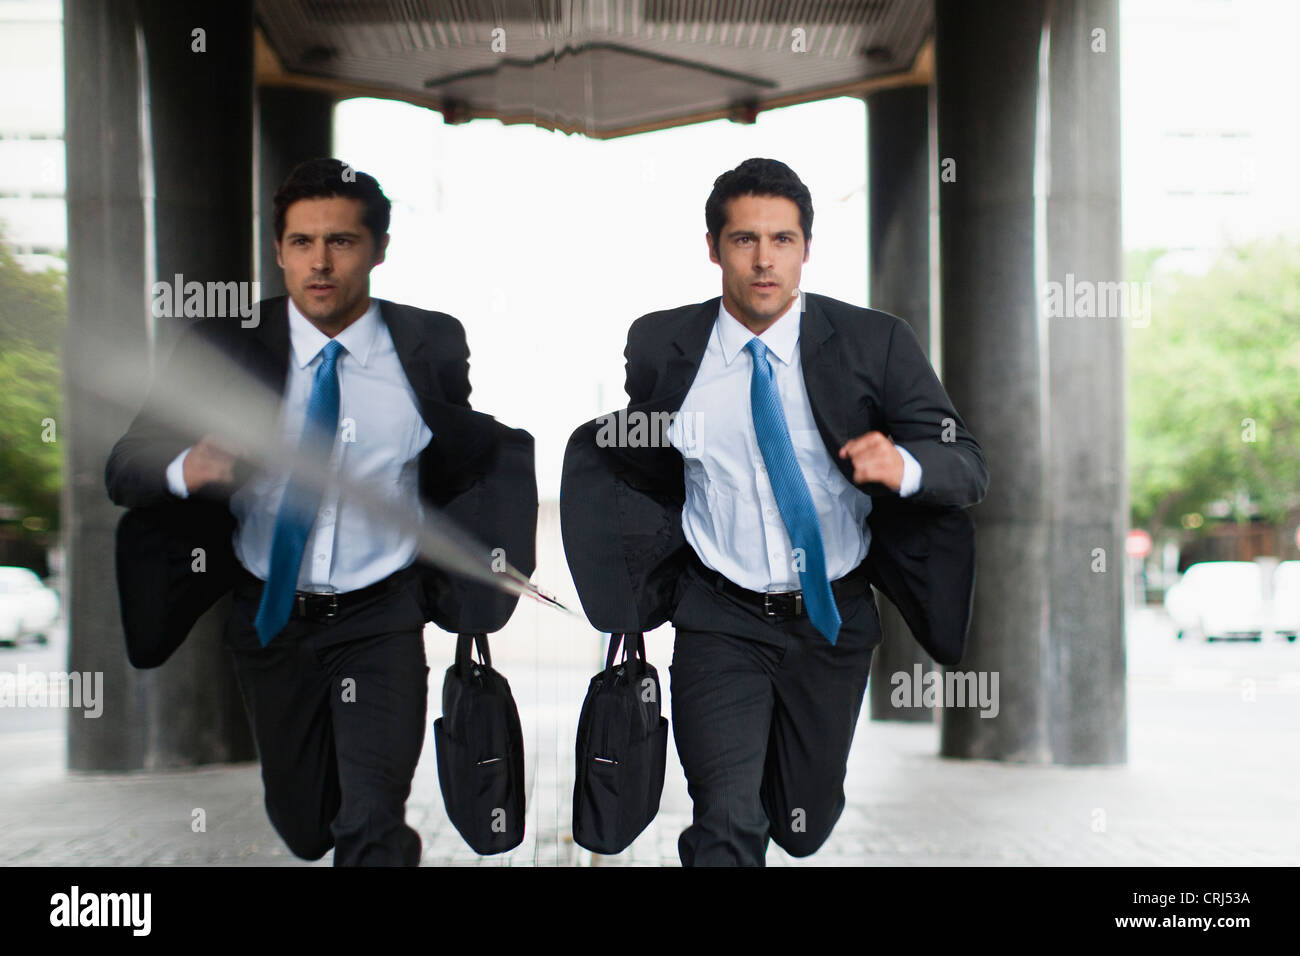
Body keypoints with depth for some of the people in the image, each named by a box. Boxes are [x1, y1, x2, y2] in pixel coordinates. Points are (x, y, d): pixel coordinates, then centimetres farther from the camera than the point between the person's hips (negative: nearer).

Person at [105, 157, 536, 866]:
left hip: (381, 621, -1)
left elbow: (504, 450, 10)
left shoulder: (431, 347, -5)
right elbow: (124, 467, -9)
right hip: (270, 617, 2)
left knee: (372, 832, -18)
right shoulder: (225, 346, -6)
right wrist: (186, 468, -30)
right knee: (304, 829, 18)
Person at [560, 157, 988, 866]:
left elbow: (969, 469, -10)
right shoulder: (661, 346, -4)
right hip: (721, 621, -1)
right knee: (728, 826, -21)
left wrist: (903, 466, -30)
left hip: (833, 621, 1)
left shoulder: (875, 344, -8)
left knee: (805, 828, 19)